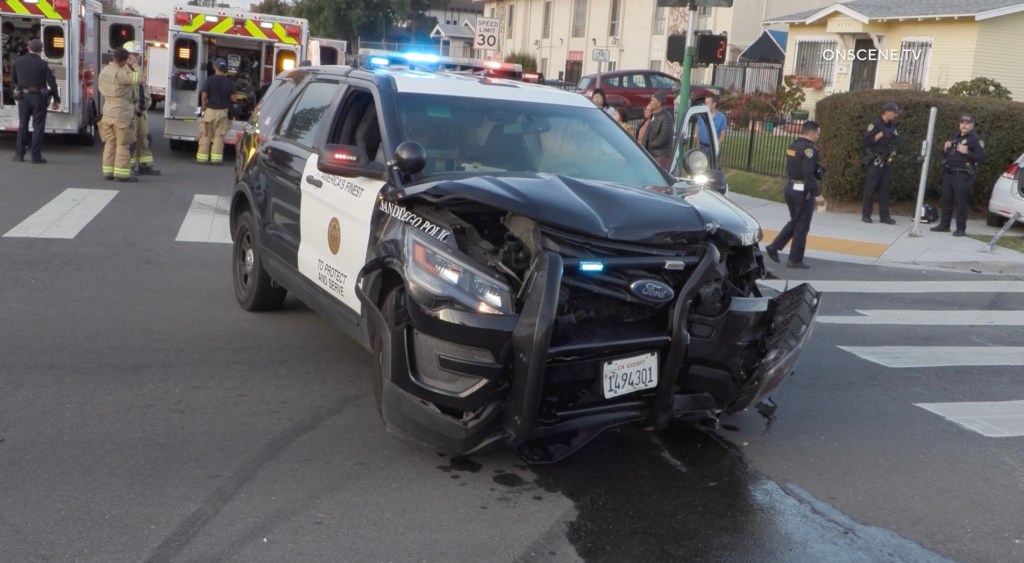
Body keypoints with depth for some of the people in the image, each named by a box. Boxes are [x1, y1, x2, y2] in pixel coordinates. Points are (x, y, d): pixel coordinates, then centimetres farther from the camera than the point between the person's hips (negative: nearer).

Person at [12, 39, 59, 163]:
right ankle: (36, 156, -1)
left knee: (22, 125, 13)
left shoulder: (18, 62, 2)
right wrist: (56, 100, -2)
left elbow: (13, 80, 14)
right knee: (38, 127, 0)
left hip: (23, 97, 3)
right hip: (39, 98, -3)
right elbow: (52, 83, -11)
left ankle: (19, 154, 15)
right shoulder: (43, 64, -10)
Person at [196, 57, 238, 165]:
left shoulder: (209, 80, -10)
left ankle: (202, 158, 7)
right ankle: (216, 158, 5)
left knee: (205, 135, 6)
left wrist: (204, 108, 3)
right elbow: (233, 98, -4)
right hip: (223, 112, 2)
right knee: (219, 136, 8)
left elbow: (203, 96, -10)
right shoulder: (229, 82, -4)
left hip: (210, 110, -2)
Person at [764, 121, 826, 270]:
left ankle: (773, 247, 15)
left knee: (794, 221, 20)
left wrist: (818, 169, 14)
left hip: (790, 187, 8)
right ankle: (795, 260, 8)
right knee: (802, 226, 2)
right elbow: (808, 174, -23)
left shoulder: (793, 146, 10)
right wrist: (817, 194, -22)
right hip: (802, 191, -8)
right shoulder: (809, 148, -17)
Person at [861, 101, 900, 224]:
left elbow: (896, 140, 23)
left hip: (887, 162, 6)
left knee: (884, 190, 5)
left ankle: (884, 216, 7)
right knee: (870, 189, -2)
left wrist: (893, 149, 4)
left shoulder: (892, 126, 13)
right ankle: (865, 215, 5)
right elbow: (866, 142, -16)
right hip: (874, 161, -6)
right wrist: (881, 134, -18)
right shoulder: (875, 125, -8)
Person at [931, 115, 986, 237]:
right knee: (946, 200, 11)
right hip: (948, 173, 7)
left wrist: (967, 152, -23)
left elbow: (982, 158, -12)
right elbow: (946, 154, 28)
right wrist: (945, 149, 5)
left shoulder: (975, 139, -5)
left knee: (961, 202, -6)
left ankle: (961, 228, -1)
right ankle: (944, 225, 21)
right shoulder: (954, 137, 17)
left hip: (963, 176, -7)